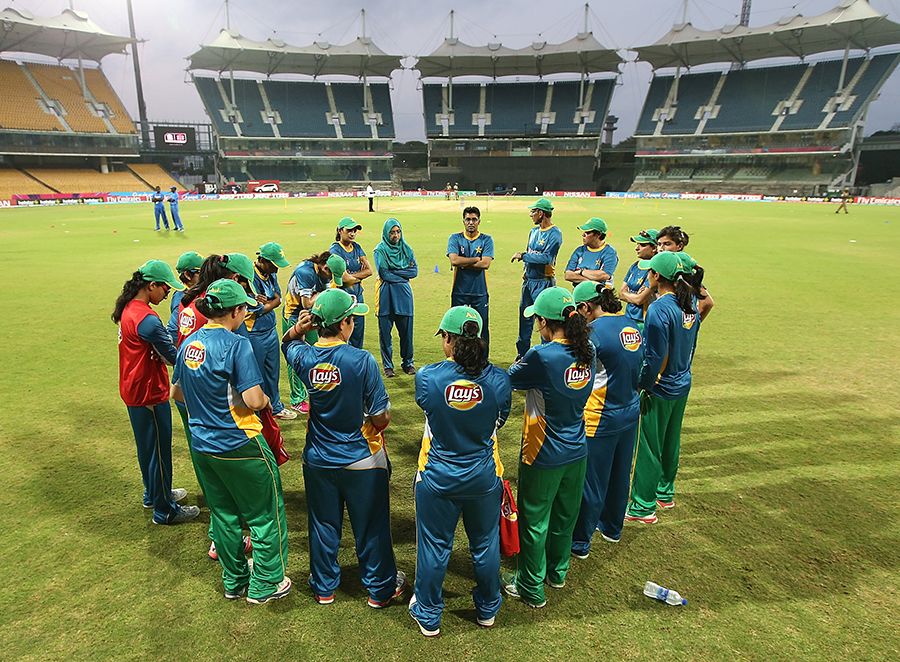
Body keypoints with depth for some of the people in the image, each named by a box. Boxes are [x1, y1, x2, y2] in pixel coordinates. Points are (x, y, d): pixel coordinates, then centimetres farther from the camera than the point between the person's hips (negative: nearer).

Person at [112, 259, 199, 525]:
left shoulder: (127, 308, 3)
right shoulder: (147, 319, -27)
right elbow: (174, 356, -23)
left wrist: (160, 351, -16)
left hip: (133, 390, 10)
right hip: (149, 394, -10)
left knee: (147, 447, 24)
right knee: (159, 451, 5)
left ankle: (154, 493, 43)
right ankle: (165, 510, 20)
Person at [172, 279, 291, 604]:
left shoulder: (189, 343, 3)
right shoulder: (236, 344, -21)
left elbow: (176, 391, 14)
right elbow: (254, 400, -25)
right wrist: (266, 399, -4)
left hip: (201, 446, 8)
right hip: (239, 447, -8)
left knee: (223, 514, 22)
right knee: (265, 515, 11)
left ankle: (234, 581, 38)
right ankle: (264, 585, 24)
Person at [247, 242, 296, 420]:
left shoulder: (271, 274, 4)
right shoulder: (250, 278, -22)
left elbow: (278, 299, 4)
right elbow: (258, 310, -22)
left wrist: (266, 302, -16)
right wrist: (271, 303, -5)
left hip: (271, 331, 8)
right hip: (255, 335, -8)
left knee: (273, 373, 22)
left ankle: (275, 406, 39)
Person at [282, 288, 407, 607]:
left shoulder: (304, 357, -12)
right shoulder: (362, 360, -24)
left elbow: (287, 342, 16)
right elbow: (381, 418, -20)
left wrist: (298, 328, -6)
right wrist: (379, 422, 3)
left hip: (318, 461, 4)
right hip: (363, 462, -3)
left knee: (323, 525, 22)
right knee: (371, 527, 16)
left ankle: (323, 587, 41)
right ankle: (380, 589, 34)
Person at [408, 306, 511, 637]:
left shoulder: (427, 377, -20)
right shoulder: (499, 379, -16)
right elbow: (499, 421, 1)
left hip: (437, 478, -1)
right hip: (484, 477, 2)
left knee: (434, 548, 18)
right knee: (485, 545, 22)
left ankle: (428, 616, 39)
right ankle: (487, 610, 46)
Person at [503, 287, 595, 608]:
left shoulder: (541, 356, -27)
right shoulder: (587, 352, -6)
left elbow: (509, 380, -13)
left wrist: (522, 362, 2)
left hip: (544, 456, -7)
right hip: (577, 452, 7)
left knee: (534, 521, 13)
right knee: (565, 515, 24)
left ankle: (532, 589, 31)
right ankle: (557, 571, 47)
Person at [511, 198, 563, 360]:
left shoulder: (554, 234, -13)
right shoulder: (534, 231, 13)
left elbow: (546, 257, -24)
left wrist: (523, 256, -18)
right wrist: (526, 270, 5)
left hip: (544, 283, -8)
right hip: (529, 280, 9)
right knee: (525, 316, 14)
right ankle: (522, 353, 25)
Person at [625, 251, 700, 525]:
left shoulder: (659, 309, -24)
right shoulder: (691, 304, 1)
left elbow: (656, 358, -23)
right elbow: (689, 345, 10)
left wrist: (643, 387, -13)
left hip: (660, 389, -8)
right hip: (683, 385, 8)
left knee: (649, 448, 4)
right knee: (671, 442, 22)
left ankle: (643, 507, 17)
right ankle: (665, 493, 39)